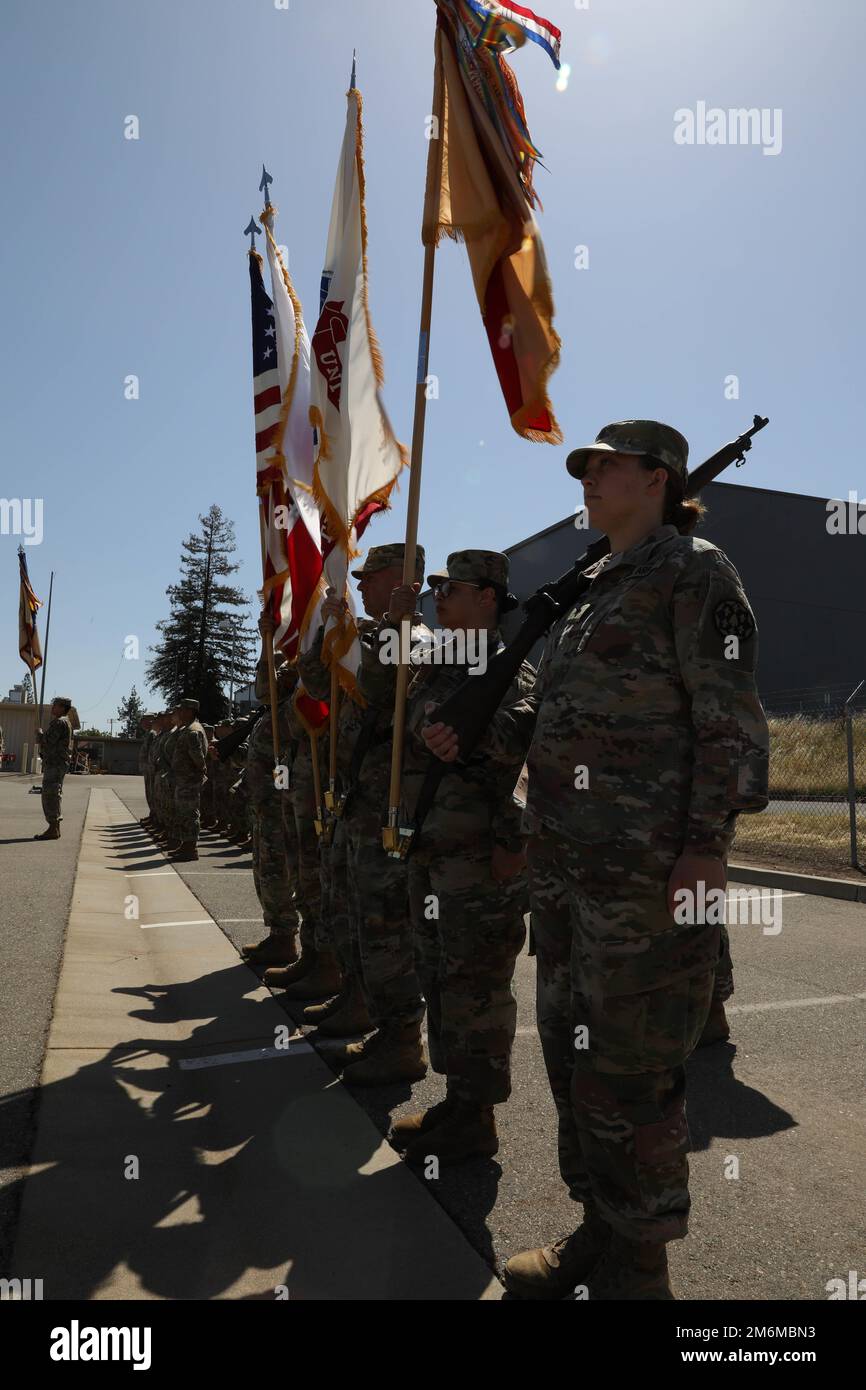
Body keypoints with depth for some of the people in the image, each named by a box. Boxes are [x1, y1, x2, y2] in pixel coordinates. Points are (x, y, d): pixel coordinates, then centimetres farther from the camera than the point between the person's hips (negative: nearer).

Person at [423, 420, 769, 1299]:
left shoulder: (694, 573, -4)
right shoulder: (595, 587, 19)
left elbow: (731, 724, -11)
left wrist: (703, 852, -17)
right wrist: (474, 734, 13)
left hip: (648, 865, -8)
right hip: (565, 862, 8)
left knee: (628, 1068, 1)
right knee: (571, 1050, 15)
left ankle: (639, 1268, 21)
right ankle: (600, 1231, 33)